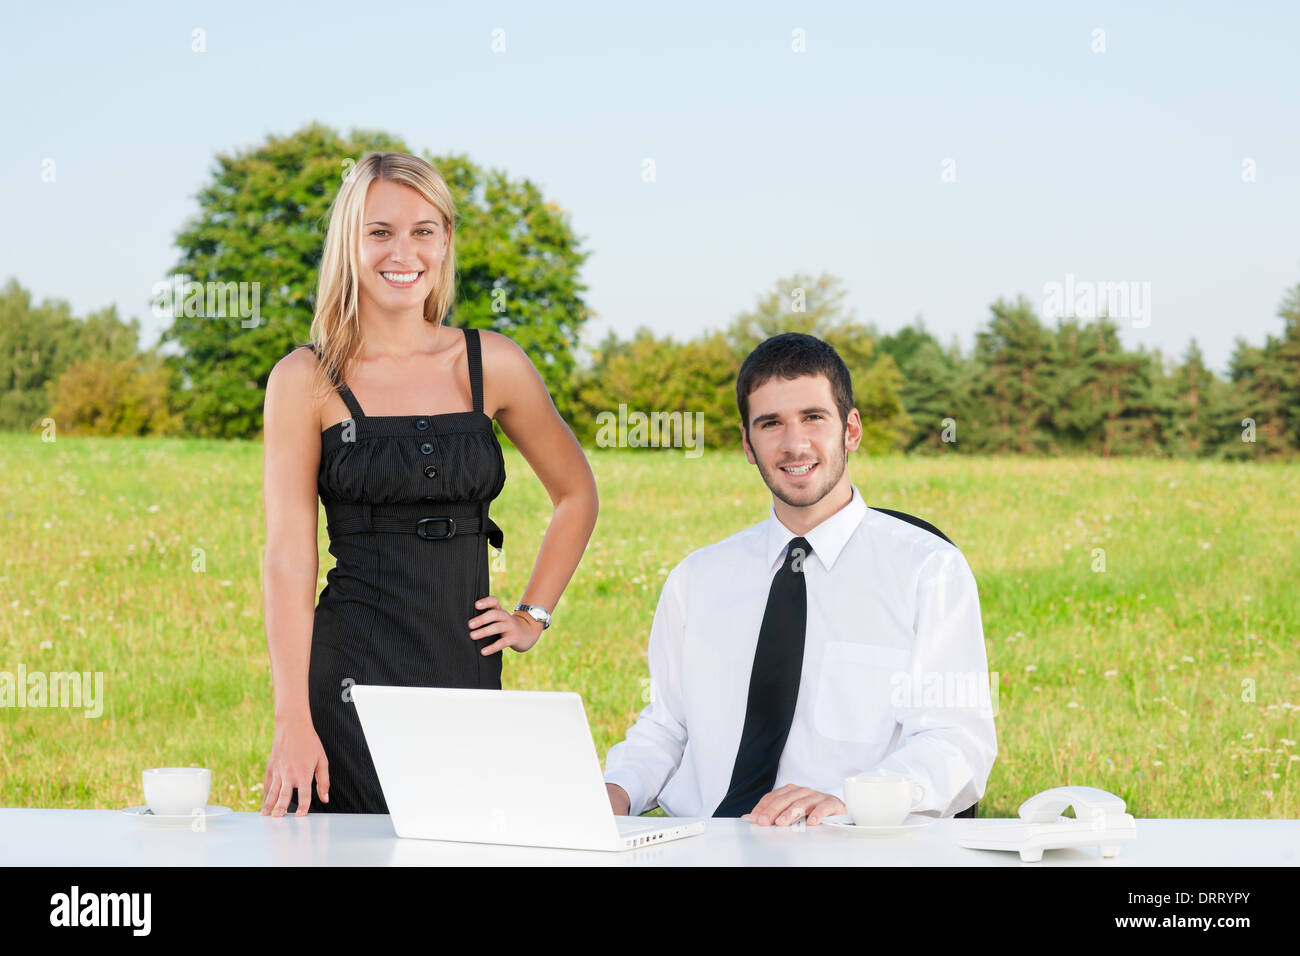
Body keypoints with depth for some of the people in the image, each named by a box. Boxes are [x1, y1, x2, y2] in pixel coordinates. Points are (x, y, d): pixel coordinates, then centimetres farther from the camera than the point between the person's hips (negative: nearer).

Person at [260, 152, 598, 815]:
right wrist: (292, 723, -13)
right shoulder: (306, 380, -2)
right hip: (352, 676, -3)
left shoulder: (492, 364, 6)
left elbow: (576, 493, 21)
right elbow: (288, 556, -6)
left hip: (468, 665, 3)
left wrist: (533, 616, 11)